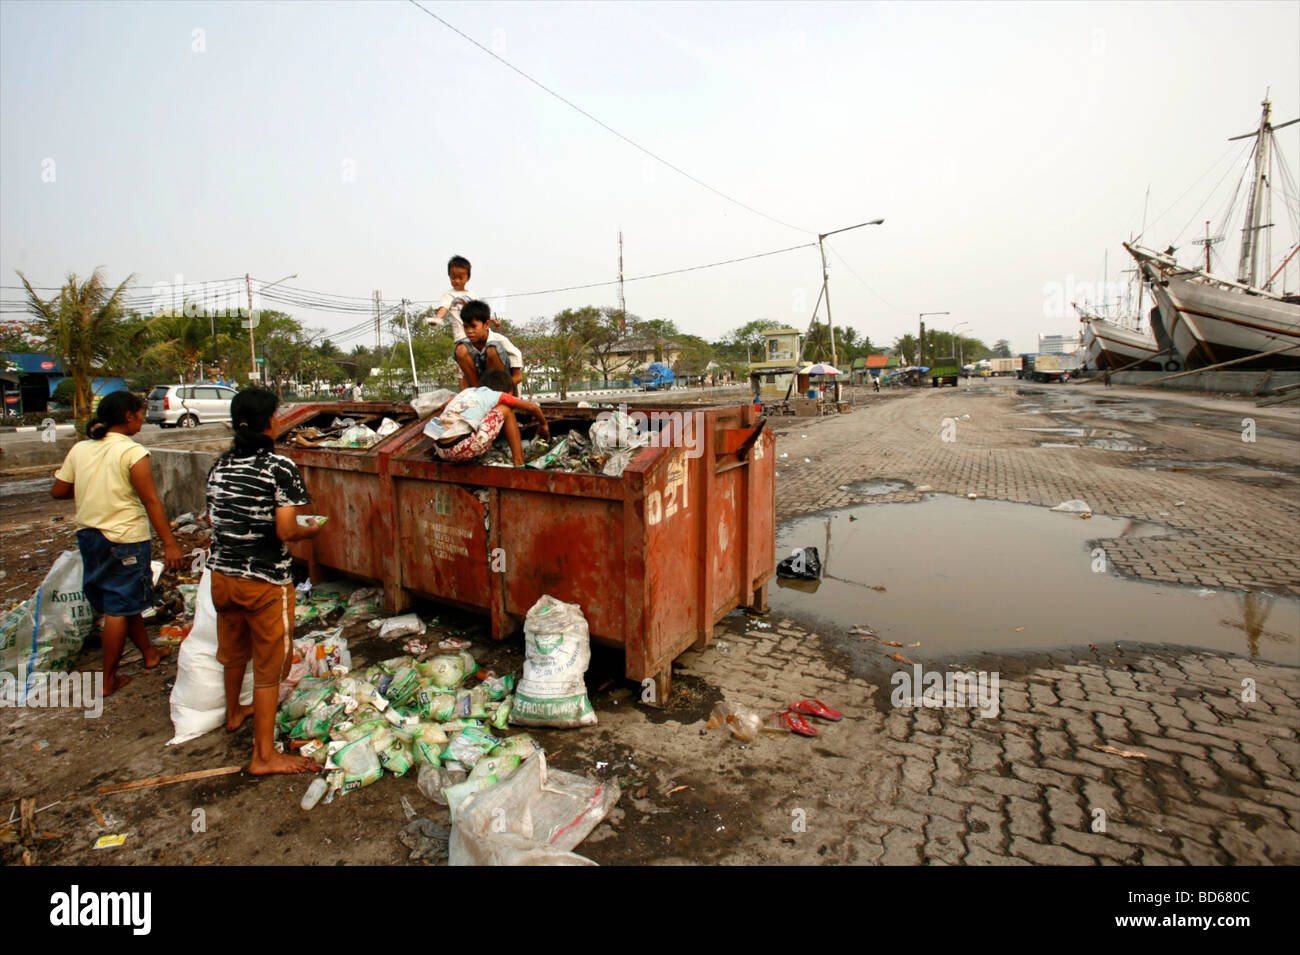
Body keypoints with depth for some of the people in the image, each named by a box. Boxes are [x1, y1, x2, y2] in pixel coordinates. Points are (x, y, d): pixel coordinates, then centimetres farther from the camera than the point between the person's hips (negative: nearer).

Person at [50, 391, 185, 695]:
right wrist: (170, 544, -18)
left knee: (127, 600, 20)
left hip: (88, 535, 8)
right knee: (120, 610, 4)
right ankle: (108, 680, 13)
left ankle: (149, 653, 36)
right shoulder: (132, 452, -17)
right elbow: (151, 501, -20)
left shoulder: (79, 449, 4)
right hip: (124, 538, -7)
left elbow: (58, 491, 8)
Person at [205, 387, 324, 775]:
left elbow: (212, 518, 10)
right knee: (268, 665, 5)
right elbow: (285, 530, -22)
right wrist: (311, 531, -3)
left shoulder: (220, 466, 3)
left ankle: (233, 713, 51)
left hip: (222, 573, 7)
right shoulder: (280, 467, -18)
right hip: (265, 580, -7)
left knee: (233, 650, 27)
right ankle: (264, 755, 14)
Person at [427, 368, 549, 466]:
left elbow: (446, 406, 38)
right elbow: (532, 407, 12)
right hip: (462, 449, -6)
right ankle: (519, 464, 6)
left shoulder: (468, 391, 25)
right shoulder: (497, 395, 11)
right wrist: (543, 424, 30)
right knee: (506, 410, 11)